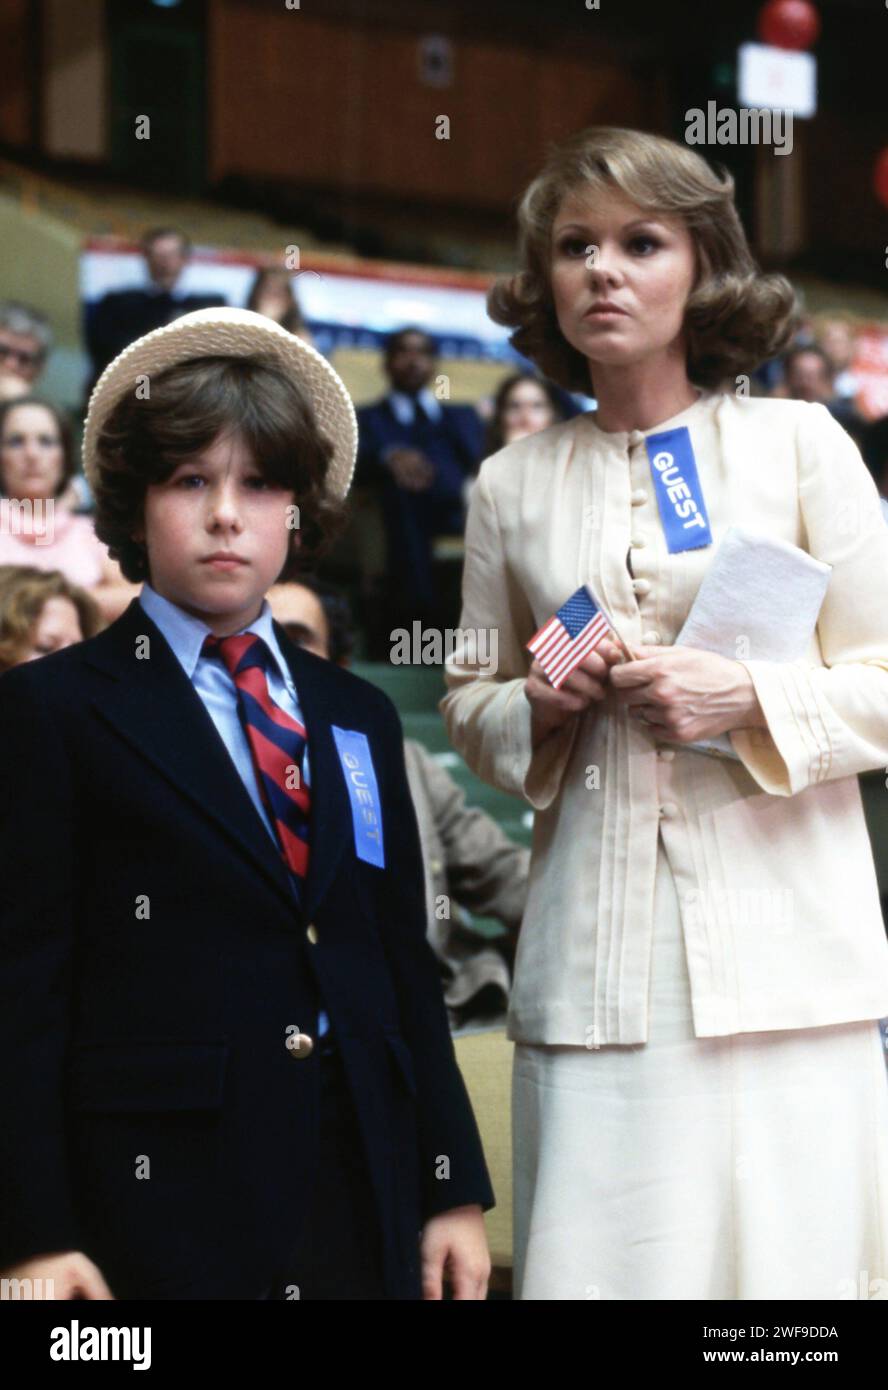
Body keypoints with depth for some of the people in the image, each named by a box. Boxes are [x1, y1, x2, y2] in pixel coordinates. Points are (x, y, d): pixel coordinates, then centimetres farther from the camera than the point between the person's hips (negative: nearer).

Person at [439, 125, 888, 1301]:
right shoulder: (514, 484, 10)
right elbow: (468, 699, 19)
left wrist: (748, 697, -12)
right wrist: (542, 706, -2)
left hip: (782, 950, -2)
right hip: (594, 965, 2)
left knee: (787, 1265, -3)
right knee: (594, 1265, -1)